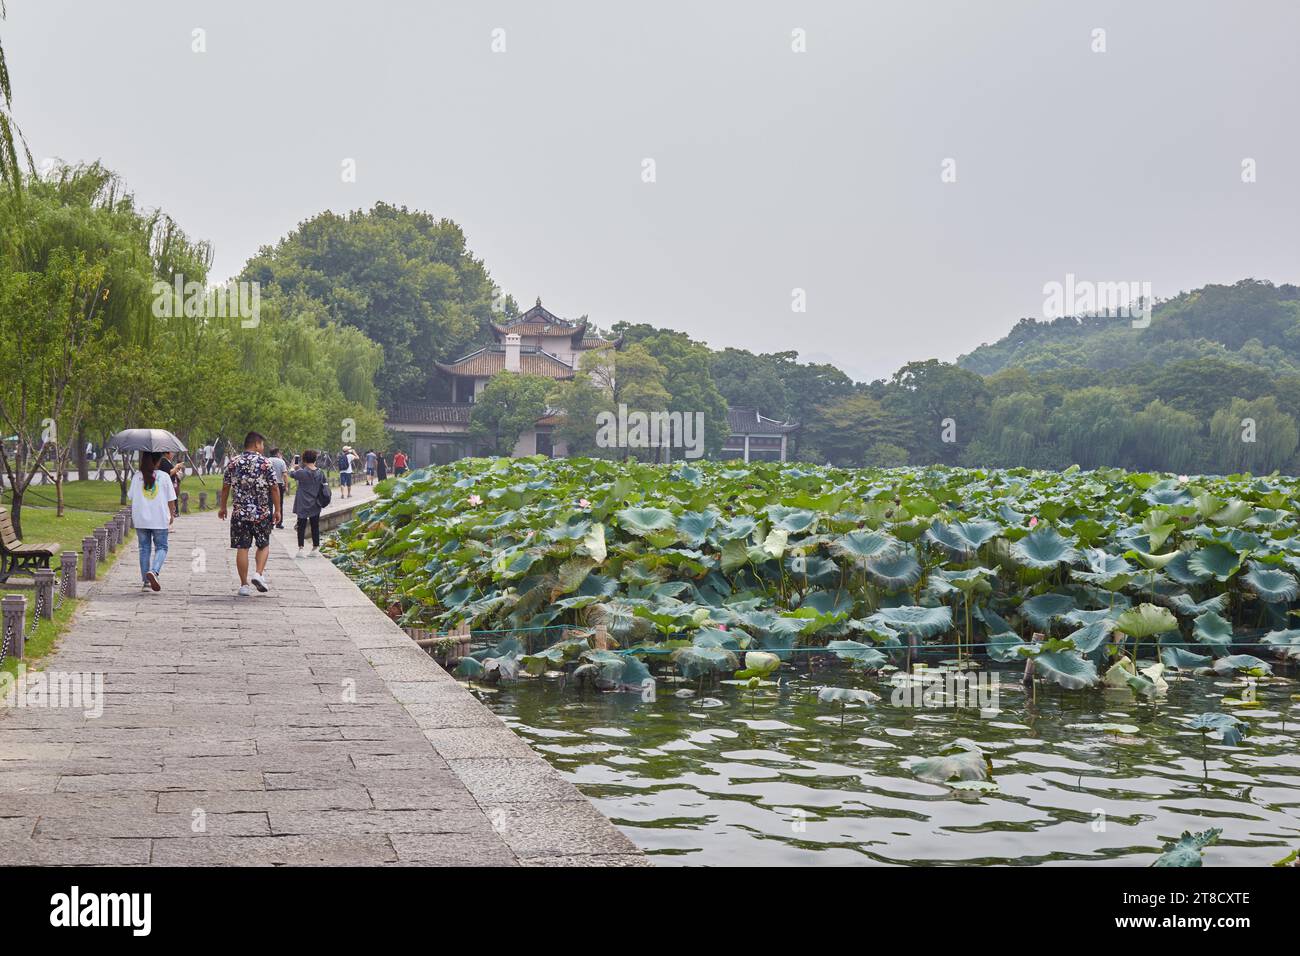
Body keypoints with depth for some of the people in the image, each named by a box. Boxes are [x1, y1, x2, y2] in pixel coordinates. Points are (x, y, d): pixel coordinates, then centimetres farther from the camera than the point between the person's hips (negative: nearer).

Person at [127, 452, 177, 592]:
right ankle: (154, 571, -19)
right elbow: (170, 499, -2)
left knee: (144, 548, 10)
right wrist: (171, 515, 13)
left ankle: (145, 582, 9)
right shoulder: (164, 476, -5)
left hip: (141, 519, 2)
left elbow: (130, 497, 5)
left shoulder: (136, 477, 0)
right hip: (160, 519, -2)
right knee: (161, 547, 7)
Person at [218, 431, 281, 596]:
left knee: (242, 548, 5)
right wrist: (277, 510, 4)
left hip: (239, 513, 2)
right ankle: (259, 573, -4)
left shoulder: (233, 463, 2)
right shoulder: (265, 463, -5)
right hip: (262, 513, -2)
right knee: (264, 545, 16)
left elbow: (225, 487, 7)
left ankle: (244, 585, 6)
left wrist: (223, 507, 19)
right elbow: (274, 489, -5)